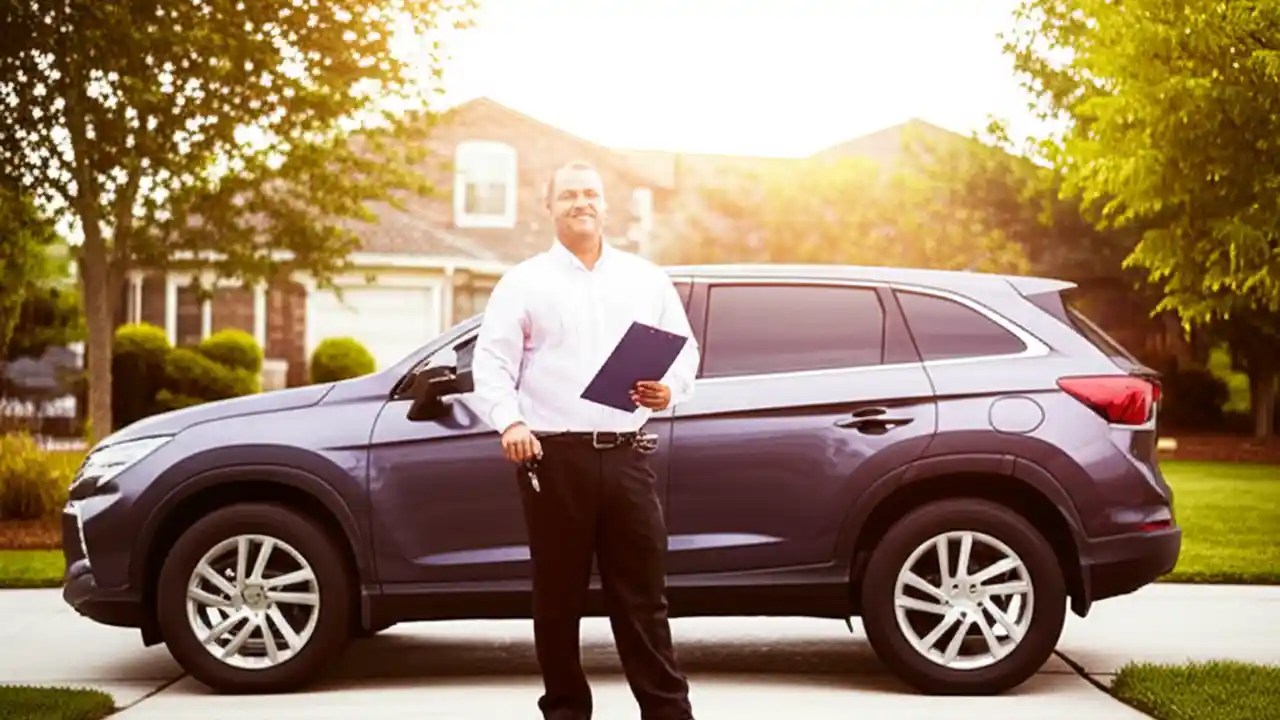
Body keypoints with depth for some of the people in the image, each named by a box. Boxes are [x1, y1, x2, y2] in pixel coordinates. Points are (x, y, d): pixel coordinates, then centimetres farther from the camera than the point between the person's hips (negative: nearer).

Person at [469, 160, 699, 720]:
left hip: (627, 456, 2)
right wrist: (509, 422, -15)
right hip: (554, 455, -1)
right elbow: (491, 362, 1)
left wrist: (669, 390, -5)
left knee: (643, 595, 3)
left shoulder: (645, 279, 15)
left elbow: (685, 349, 16)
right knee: (558, 597, 5)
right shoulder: (524, 282, 7)